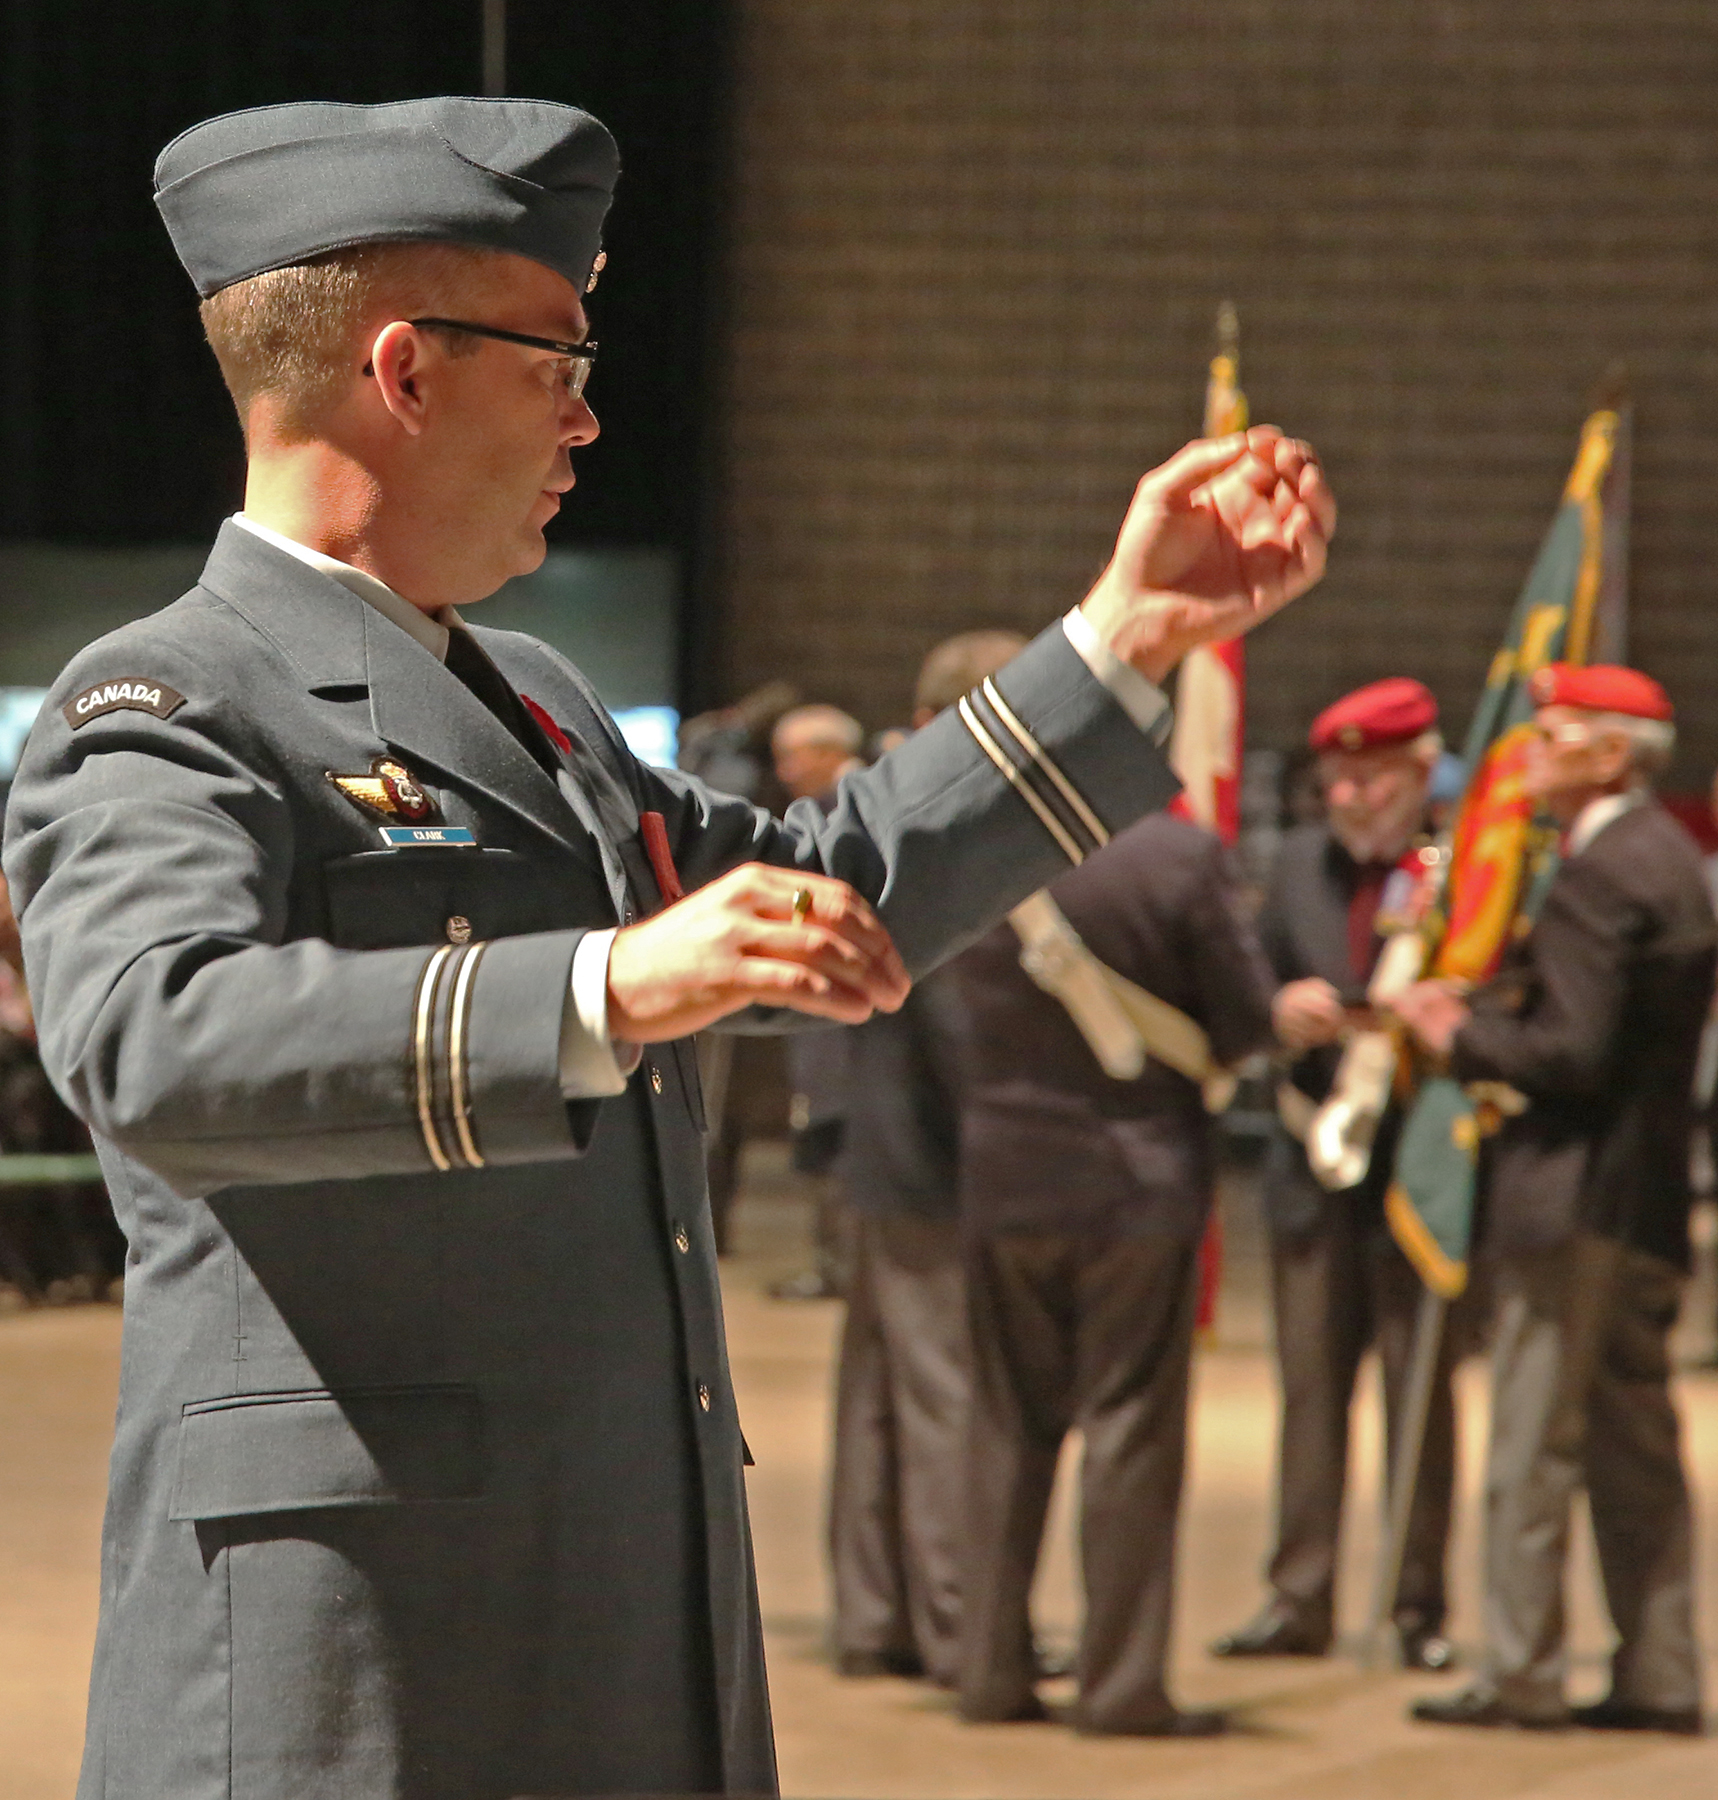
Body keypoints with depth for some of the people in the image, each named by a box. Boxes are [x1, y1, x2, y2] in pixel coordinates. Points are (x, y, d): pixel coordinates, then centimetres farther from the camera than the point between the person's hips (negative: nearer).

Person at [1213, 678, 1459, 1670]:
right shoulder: (1303, 862, 10)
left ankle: (1421, 1606, 10)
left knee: (1422, 1390, 2)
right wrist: (1282, 1010, -5)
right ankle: (1301, 1598, 15)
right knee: (1311, 1385, 9)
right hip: (1314, 1163, 5)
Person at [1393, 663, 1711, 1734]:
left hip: (1572, 1200, -10)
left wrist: (1463, 1038, -6)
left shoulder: (1598, 877, -15)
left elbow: (1574, 1053, -20)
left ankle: (1522, 1677, -1)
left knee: (1533, 1453, -4)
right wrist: (1485, 1012, 11)